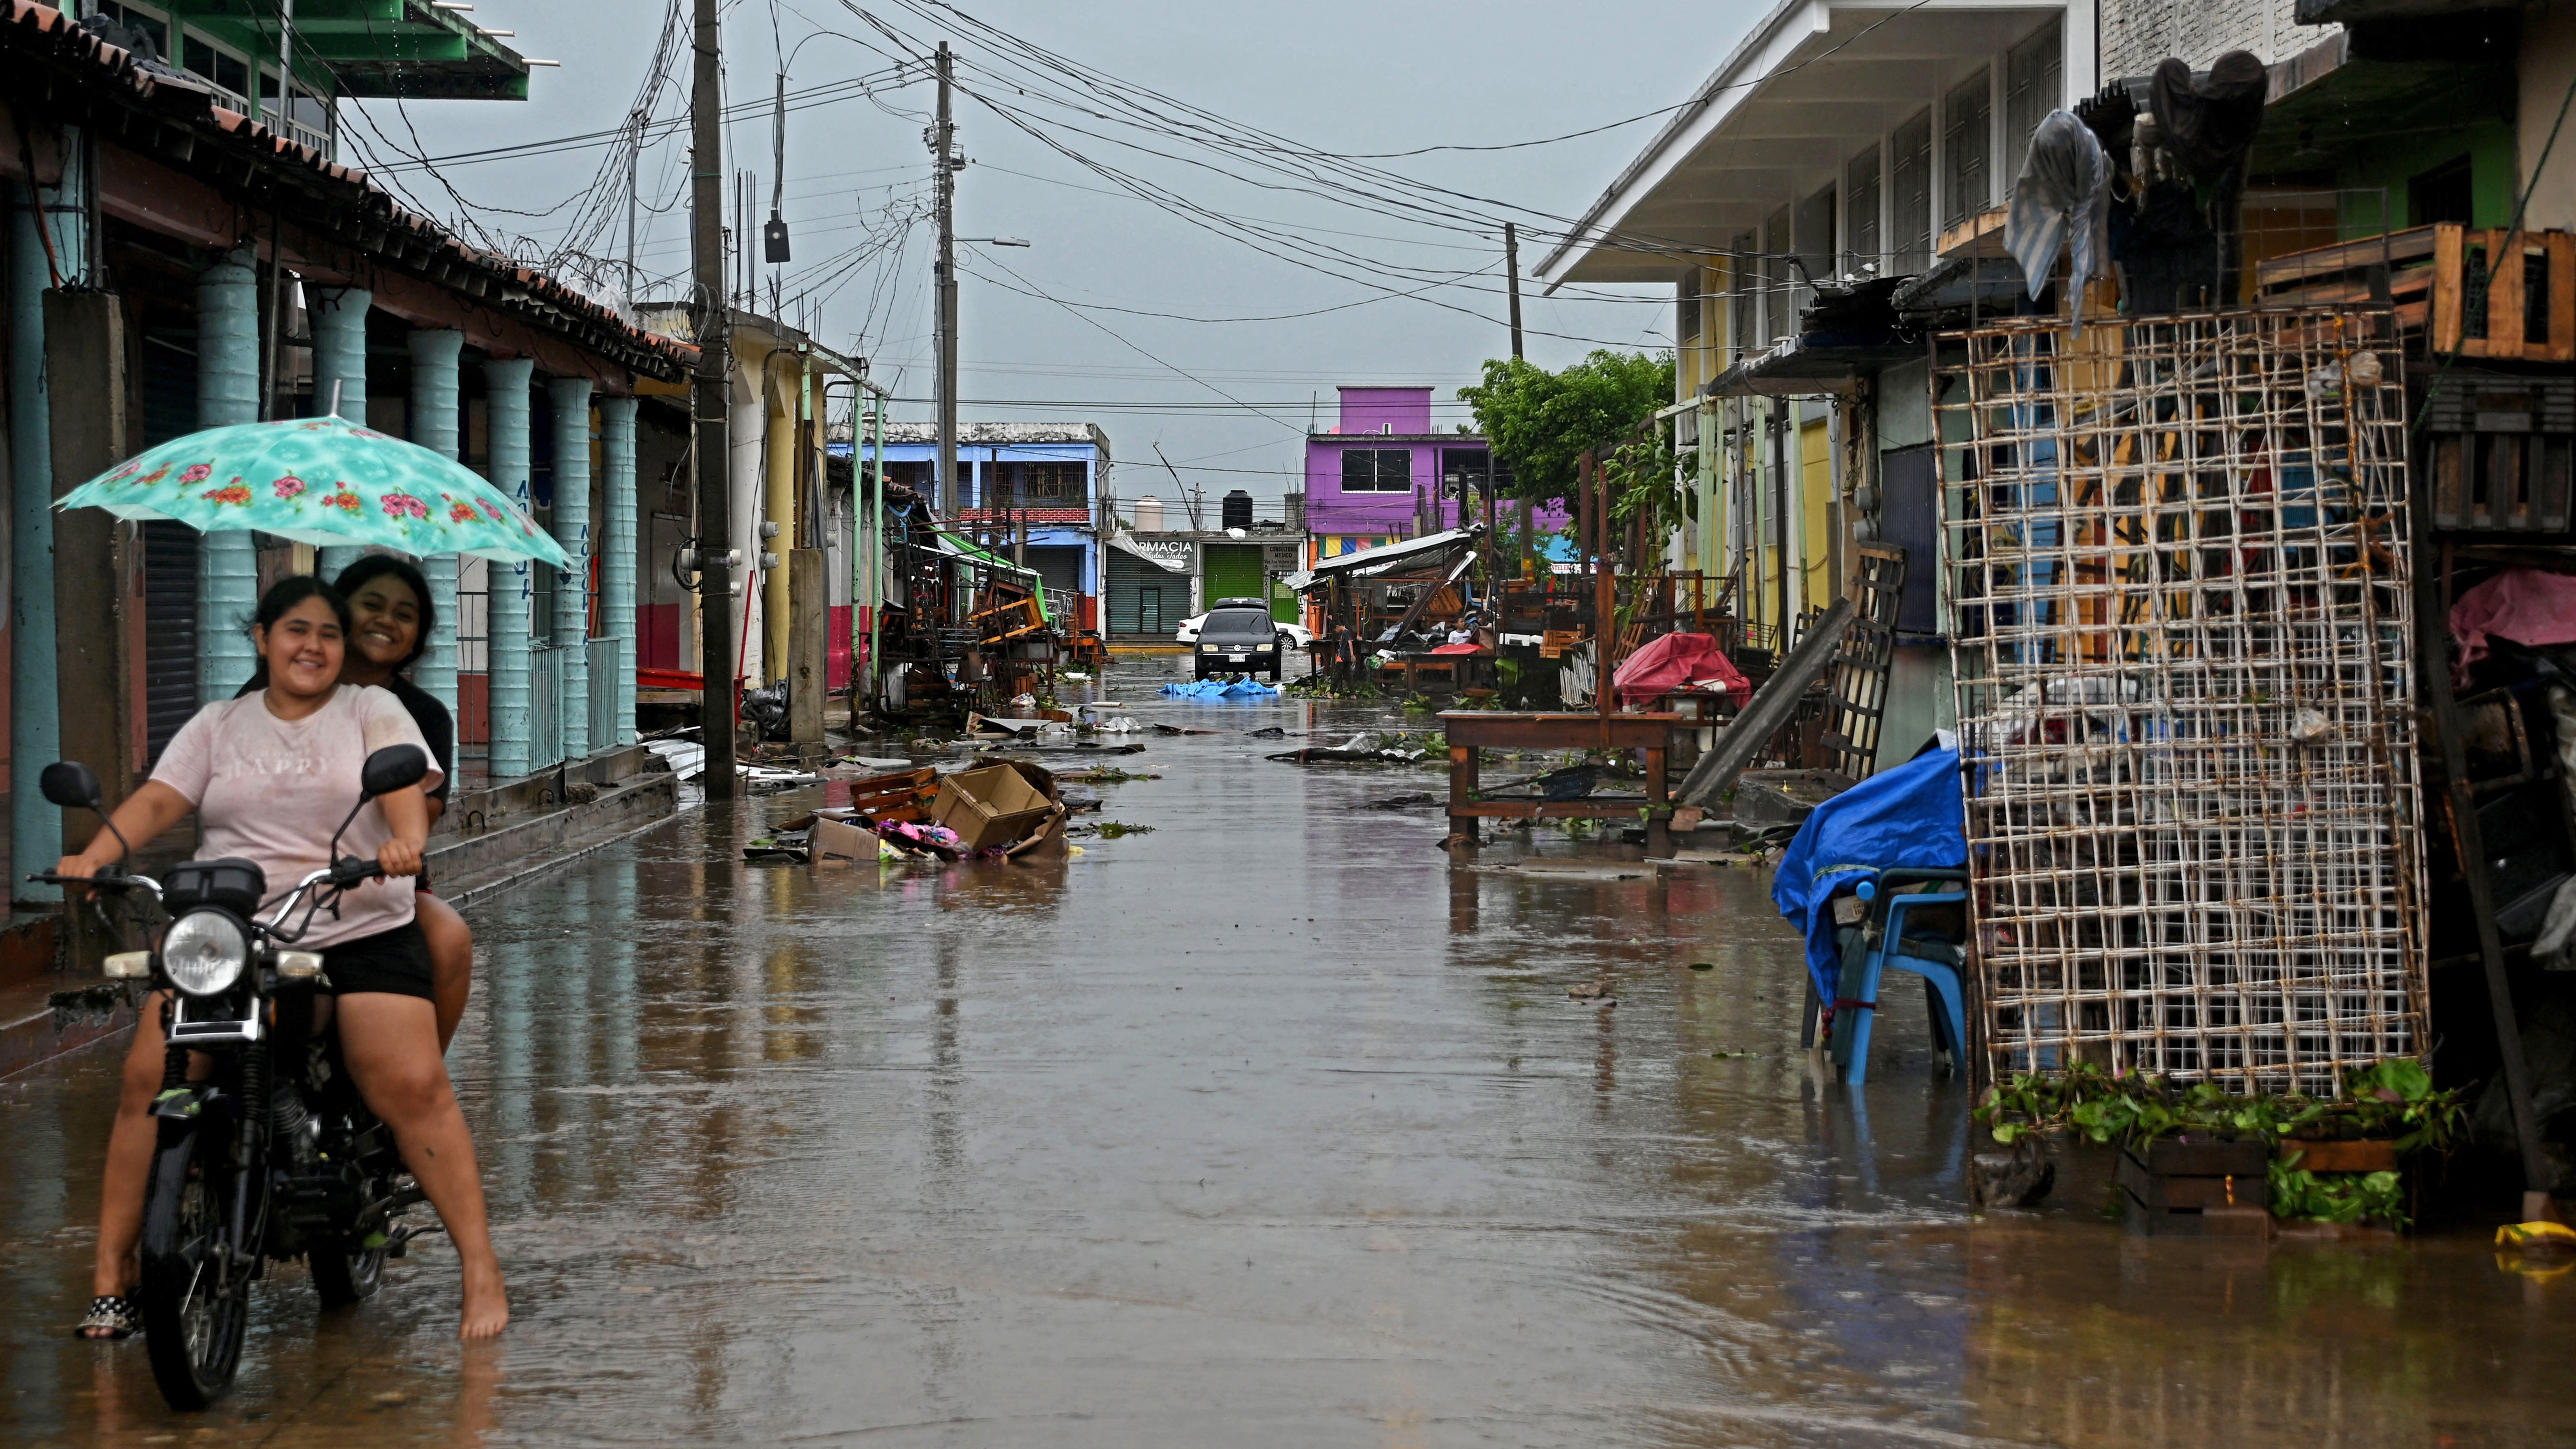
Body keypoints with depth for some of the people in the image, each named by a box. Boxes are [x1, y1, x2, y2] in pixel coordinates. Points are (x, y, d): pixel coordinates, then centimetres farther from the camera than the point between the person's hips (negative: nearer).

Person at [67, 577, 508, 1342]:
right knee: (148, 1078, -14)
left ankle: (480, 1269, -12)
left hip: (361, 934, -2)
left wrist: (406, 840, -31)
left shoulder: (372, 711, 11)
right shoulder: (218, 726, 18)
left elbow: (404, 783, -8)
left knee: (413, 1088, -18)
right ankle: (112, 1277, -5)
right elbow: (159, 798, 5)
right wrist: (96, 854, -15)